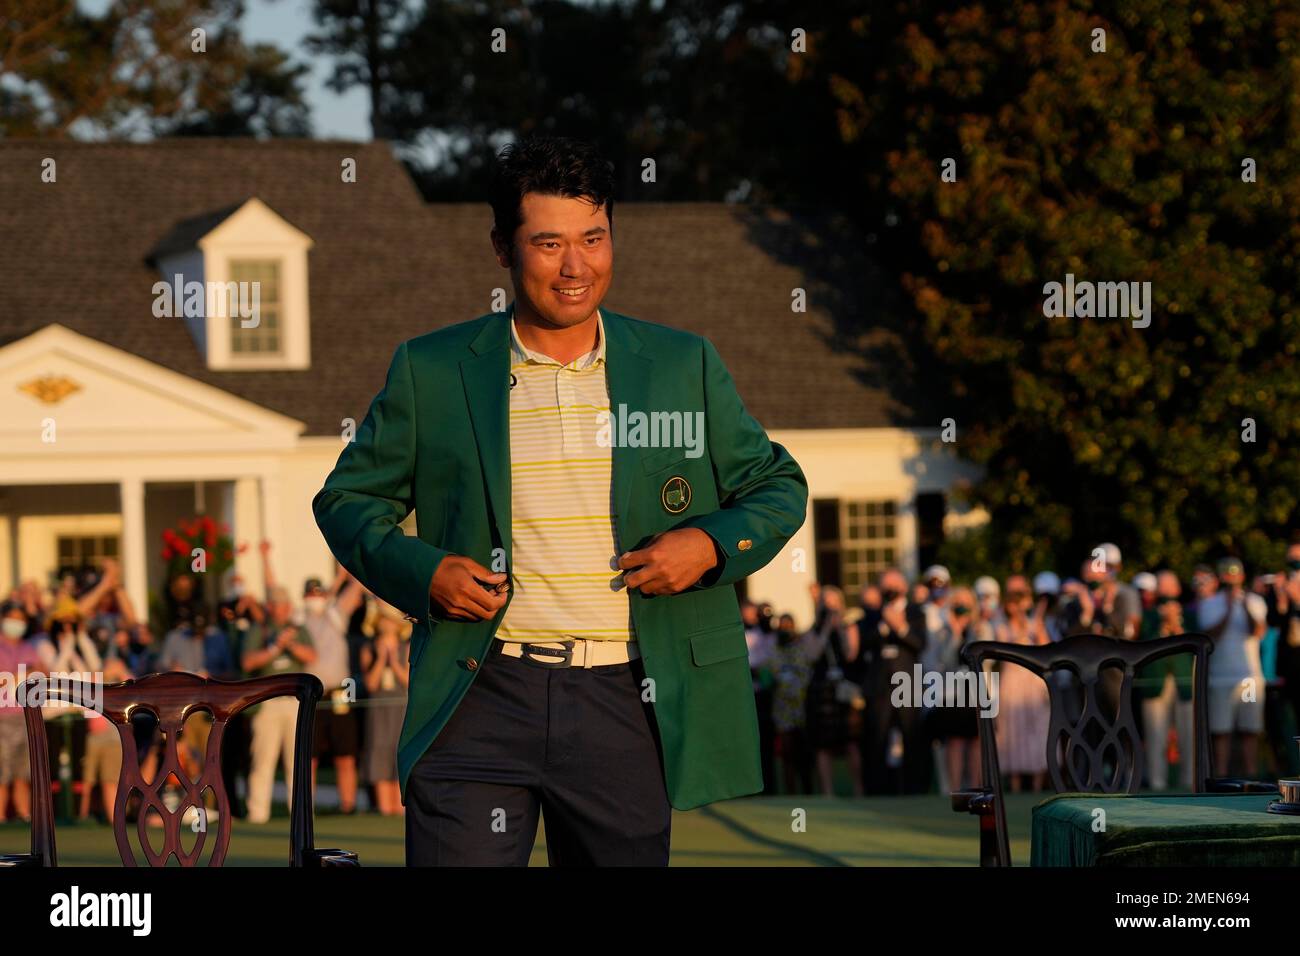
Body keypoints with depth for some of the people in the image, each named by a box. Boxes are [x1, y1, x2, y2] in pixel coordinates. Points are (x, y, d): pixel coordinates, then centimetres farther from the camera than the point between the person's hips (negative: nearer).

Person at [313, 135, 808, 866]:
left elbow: (778, 488, 16)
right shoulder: (432, 371, 5)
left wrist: (711, 545, -5)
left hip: (625, 703, 1)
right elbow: (349, 499, 13)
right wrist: (420, 572, -6)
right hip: (482, 696, -1)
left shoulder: (685, 366, 8)